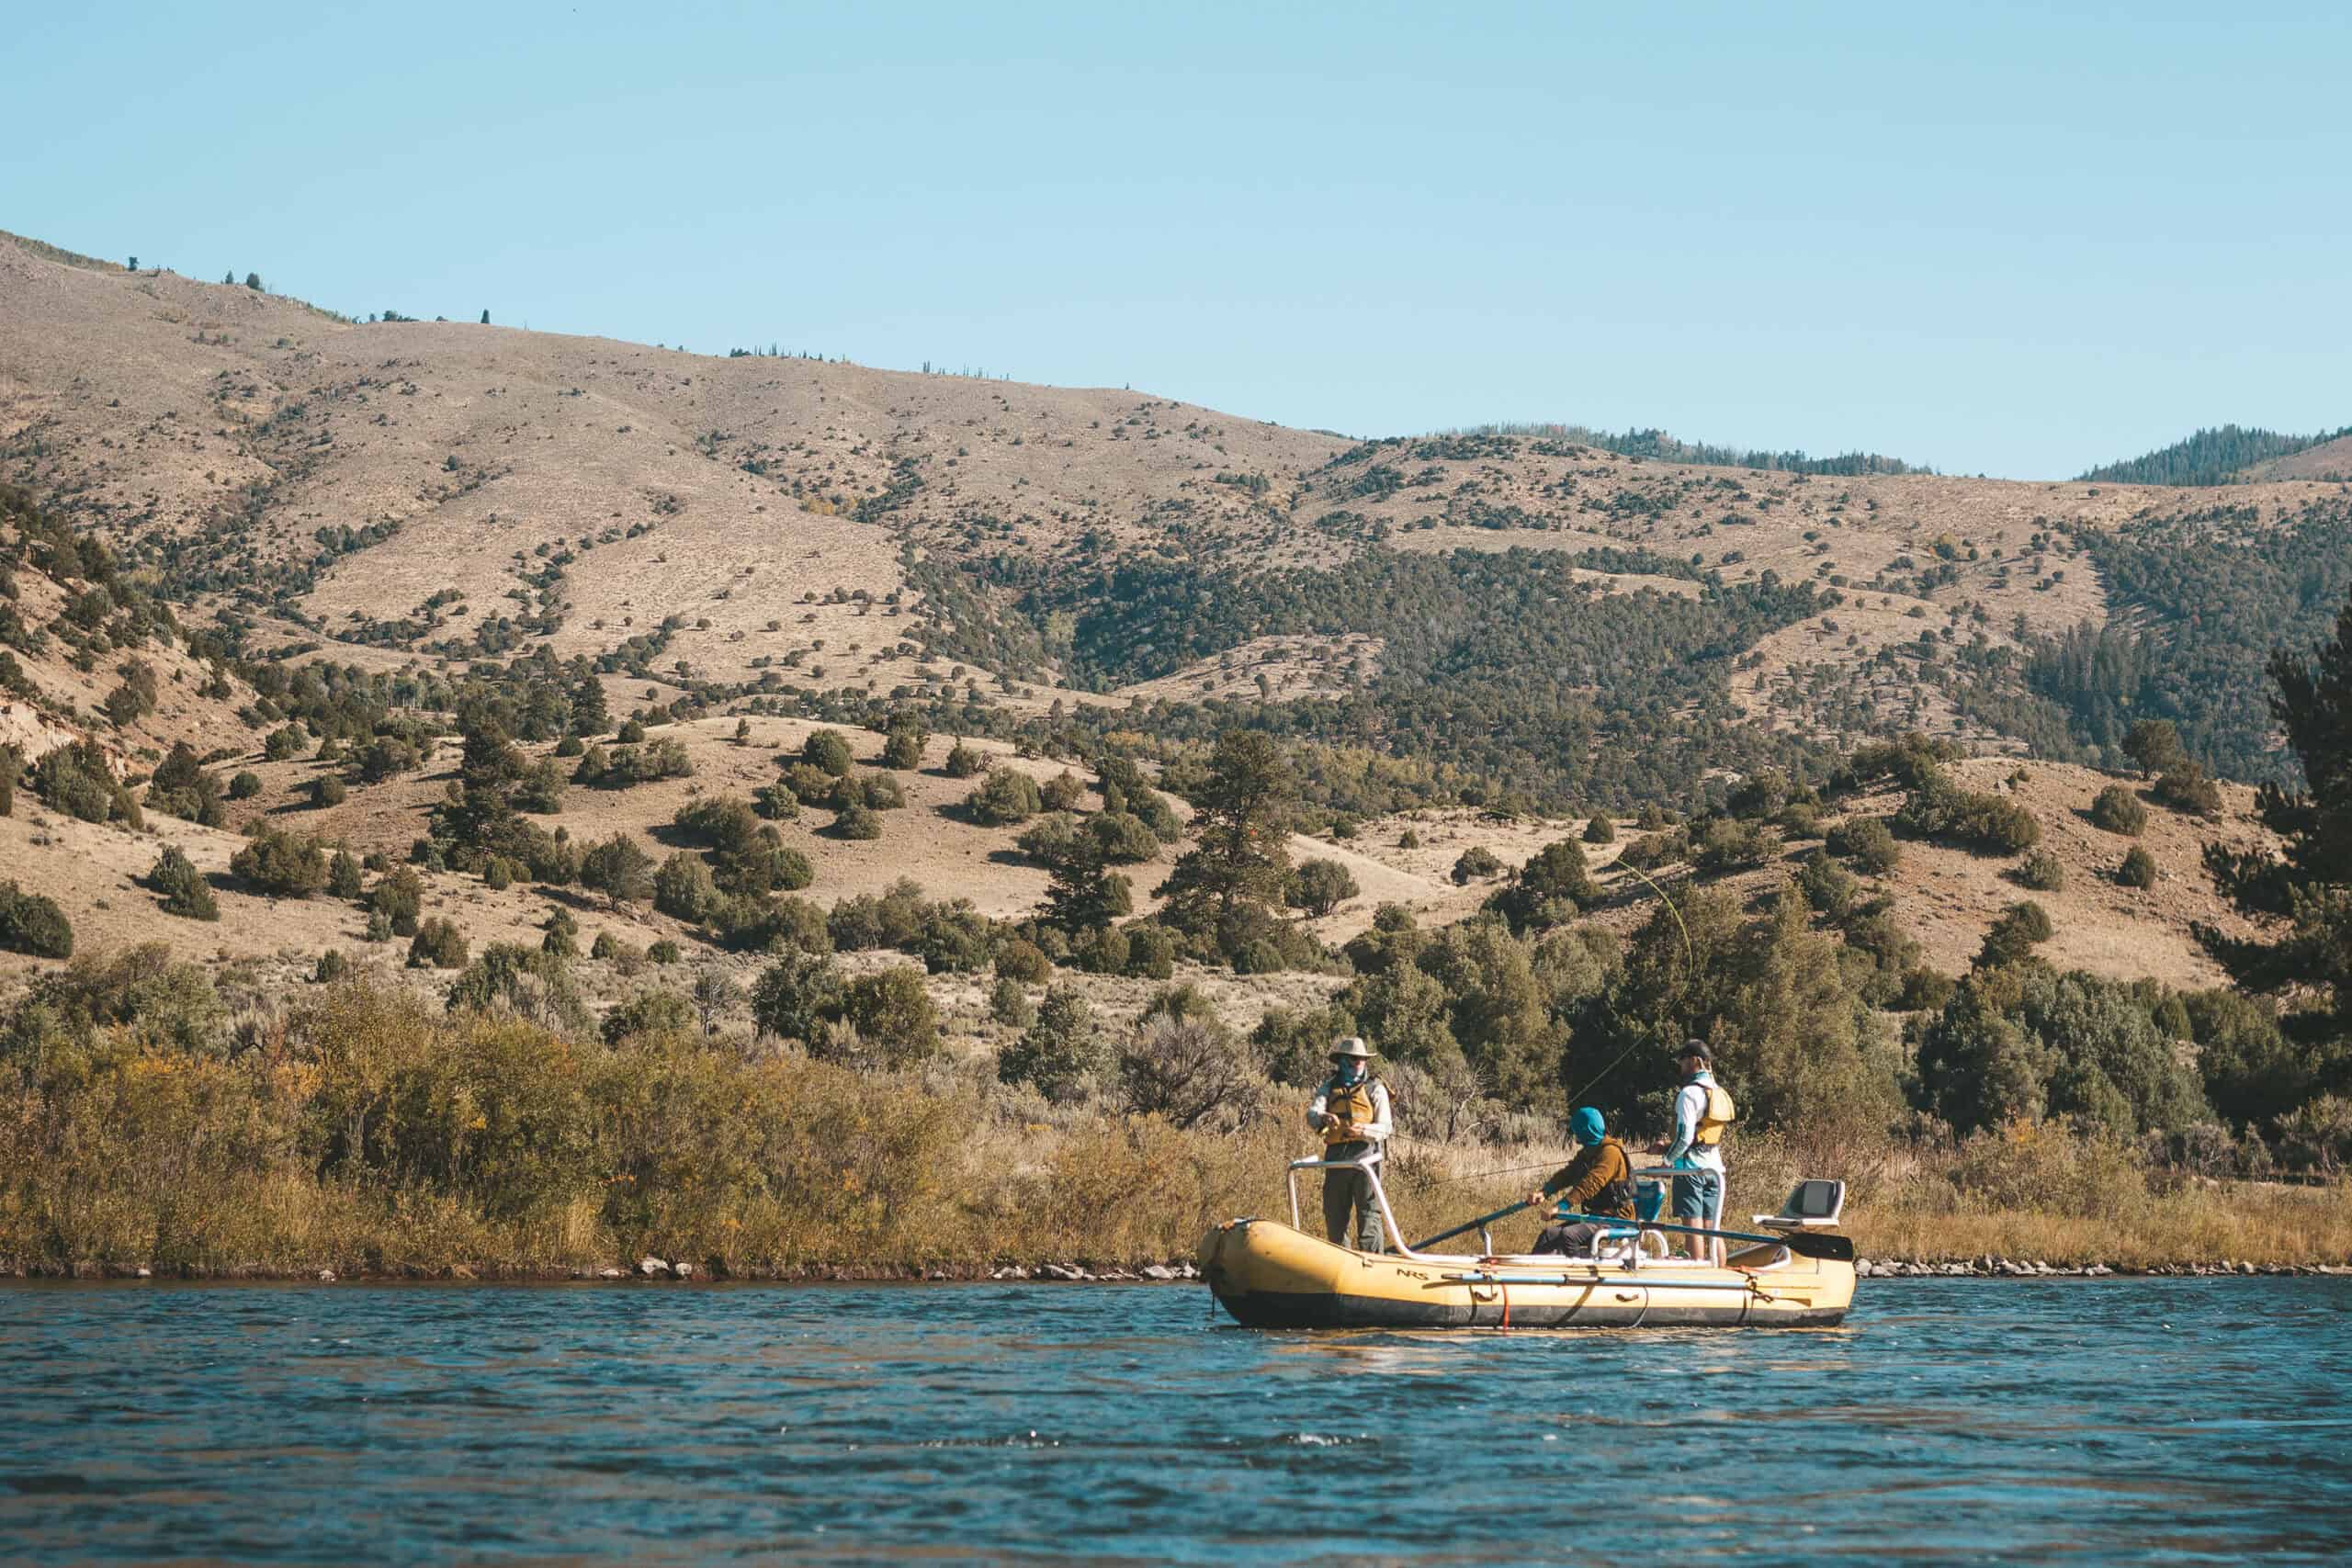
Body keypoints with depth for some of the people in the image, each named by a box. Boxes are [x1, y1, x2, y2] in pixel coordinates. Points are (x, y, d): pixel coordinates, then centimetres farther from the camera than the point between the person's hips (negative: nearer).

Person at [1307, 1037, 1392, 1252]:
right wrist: (1323, 1118, -28)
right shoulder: (1329, 1087, 14)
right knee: (1334, 1217, 9)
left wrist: (1363, 1130, -23)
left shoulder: (1375, 1089, 6)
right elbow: (1311, 1115, -3)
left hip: (1365, 1156, -3)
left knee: (1368, 1214, -10)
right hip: (1336, 1158, 4)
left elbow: (1384, 1129, -2)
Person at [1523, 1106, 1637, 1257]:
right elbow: (1566, 1175, 8)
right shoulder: (1587, 1153, 15)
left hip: (1615, 1218, -9)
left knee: (1568, 1235, -29)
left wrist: (1559, 1208, -32)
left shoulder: (1610, 1152, -17)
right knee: (1550, 1233, -4)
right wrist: (1543, 1193, -11)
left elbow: (1590, 1185, -27)